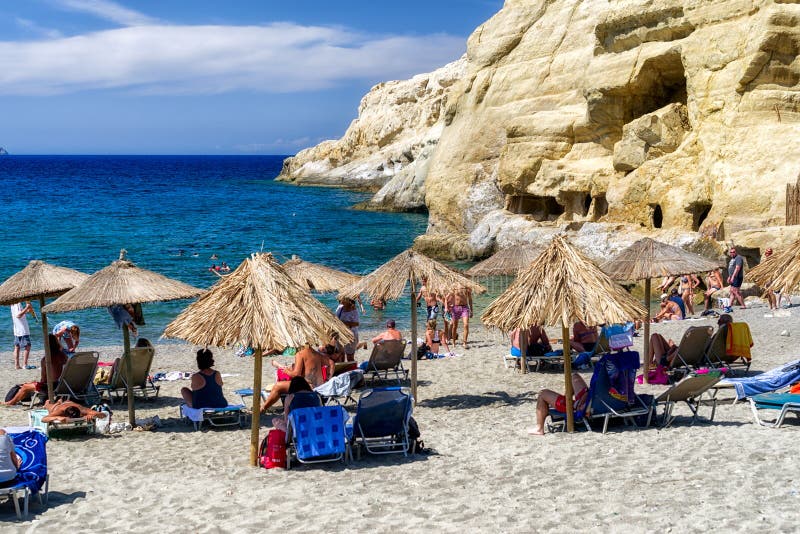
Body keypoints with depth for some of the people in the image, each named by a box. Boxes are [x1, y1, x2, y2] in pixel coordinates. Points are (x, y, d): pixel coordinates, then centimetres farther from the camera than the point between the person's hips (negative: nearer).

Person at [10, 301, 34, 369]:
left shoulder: (21, 304, 12)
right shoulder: (17, 305, -15)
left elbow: (30, 310, 19)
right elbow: (18, 315, -29)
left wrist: (28, 303, 7)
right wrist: (26, 308, -26)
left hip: (17, 331, 10)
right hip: (22, 331, -10)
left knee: (17, 347, 9)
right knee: (27, 346, -8)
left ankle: (16, 365, 11)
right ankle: (25, 365, -10)